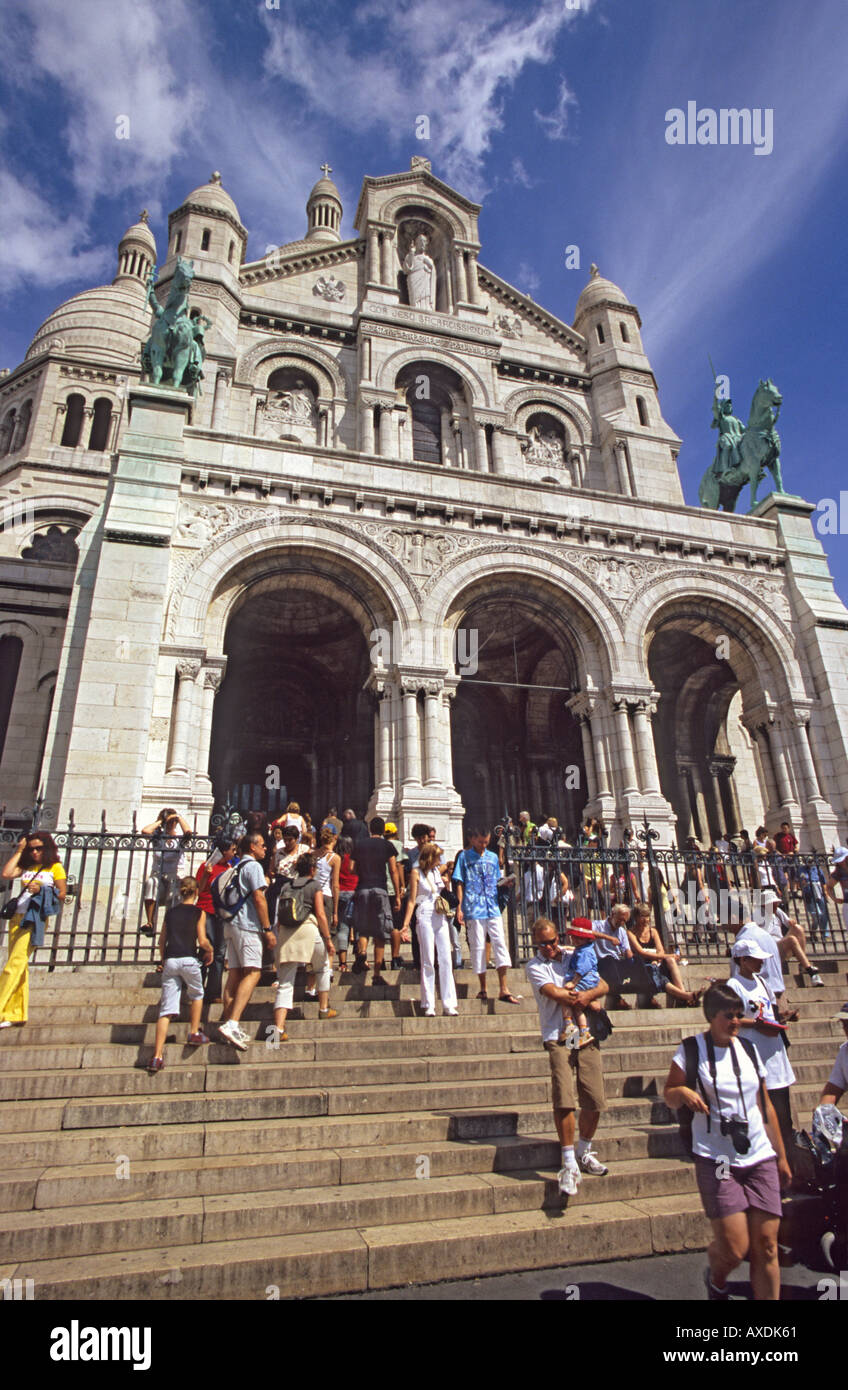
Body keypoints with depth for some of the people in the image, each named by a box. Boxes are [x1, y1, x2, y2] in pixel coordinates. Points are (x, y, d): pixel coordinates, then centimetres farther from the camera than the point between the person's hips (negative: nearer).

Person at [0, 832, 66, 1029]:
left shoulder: (55, 867, 5)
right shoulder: (26, 867, 18)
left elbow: (62, 894, 1)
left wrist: (42, 891, -15)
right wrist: (19, 851, 7)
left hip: (35, 918, -5)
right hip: (18, 917, 6)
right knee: (19, 964, 5)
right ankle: (16, 1014, 9)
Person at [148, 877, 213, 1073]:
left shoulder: (170, 912, 15)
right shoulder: (198, 912, 2)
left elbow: (162, 941, 16)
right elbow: (202, 941, -4)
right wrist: (210, 950, 15)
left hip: (170, 961, 3)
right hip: (188, 960, -3)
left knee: (166, 1010, 2)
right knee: (196, 995, 25)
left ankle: (157, 1056, -4)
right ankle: (194, 1034, 22)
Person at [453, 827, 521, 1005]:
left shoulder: (493, 857, 15)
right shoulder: (464, 856, 5)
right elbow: (459, 883, 2)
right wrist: (460, 907, -5)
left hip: (493, 908, 3)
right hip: (474, 909, -3)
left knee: (500, 943, -5)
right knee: (478, 947, 1)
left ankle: (503, 990, -3)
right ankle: (483, 989, 12)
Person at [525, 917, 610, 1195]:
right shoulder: (534, 966, 5)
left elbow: (604, 985, 10)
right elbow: (554, 993, -10)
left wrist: (588, 994, -11)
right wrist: (588, 1002, -4)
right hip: (558, 1037, -4)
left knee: (595, 1101, 2)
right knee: (564, 1099, -15)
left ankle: (584, 1151, 26)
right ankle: (569, 1164, -2)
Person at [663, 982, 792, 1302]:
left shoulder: (748, 1049, 8)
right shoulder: (691, 1050, -5)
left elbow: (765, 1105, 16)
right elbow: (668, 1096, -1)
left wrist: (781, 1155, 18)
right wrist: (683, 1092, -24)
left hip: (761, 1159, 4)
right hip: (717, 1161, -4)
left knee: (766, 1246, 0)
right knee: (734, 1247, -5)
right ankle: (715, 1277, 28)